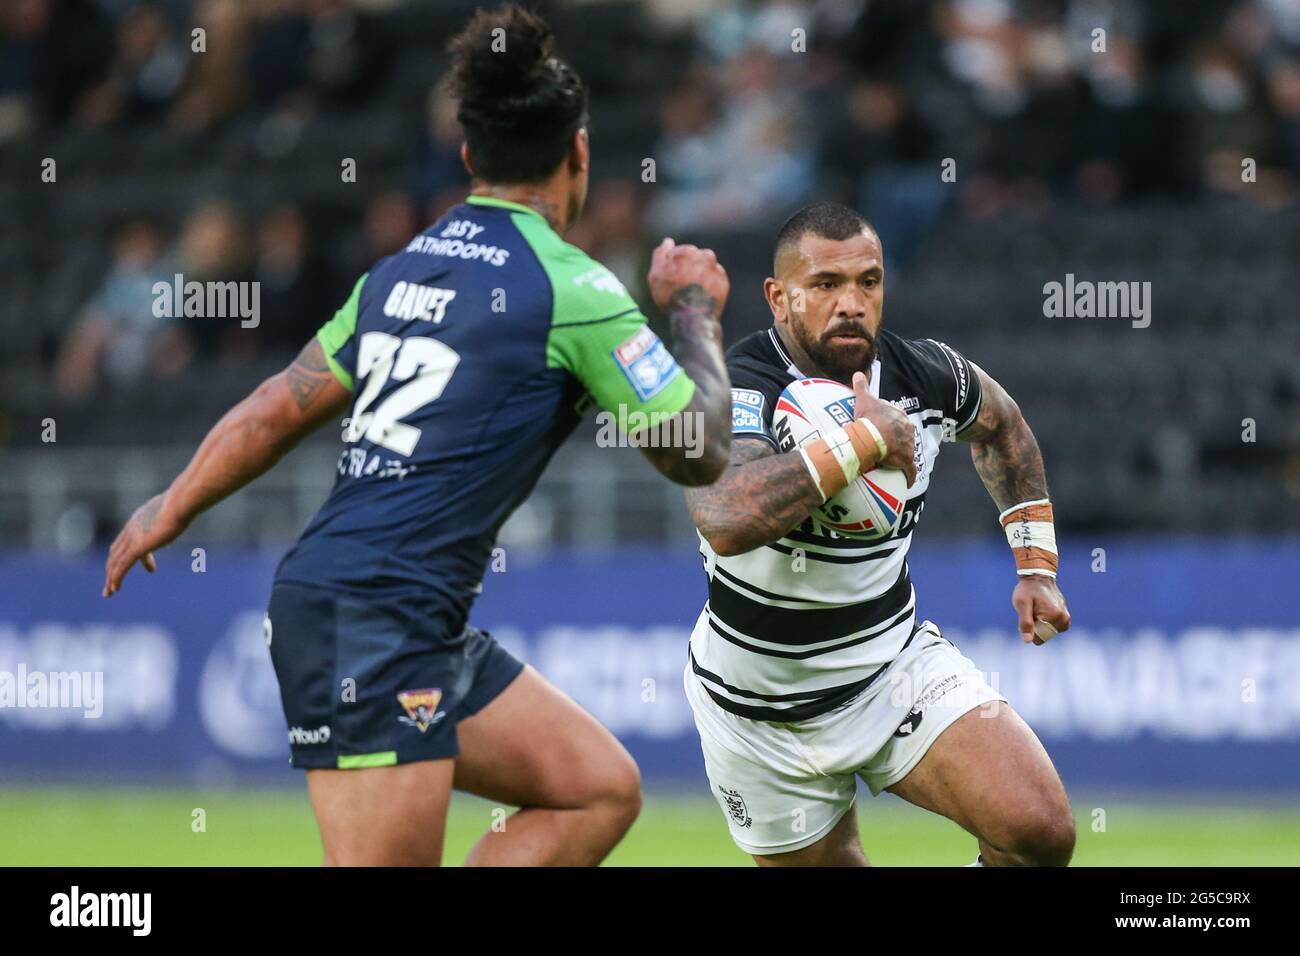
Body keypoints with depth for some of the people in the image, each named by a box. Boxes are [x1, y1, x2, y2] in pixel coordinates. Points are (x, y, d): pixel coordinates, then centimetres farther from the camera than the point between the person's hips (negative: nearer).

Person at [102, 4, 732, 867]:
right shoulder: (568, 287, -9)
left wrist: (172, 509, 31)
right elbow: (698, 453, -5)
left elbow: (281, 407, 18)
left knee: (603, 791, 10)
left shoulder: (404, 269, 13)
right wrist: (695, 310, 11)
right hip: (373, 618, -9)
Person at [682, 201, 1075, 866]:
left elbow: (1000, 423, 19)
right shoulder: (738, 387, -24)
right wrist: (865, 439, -37)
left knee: (1042, 830, -17)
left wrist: (1036, 566, 14)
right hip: (760, 707, -3)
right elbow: (727, 521, -46)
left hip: (897, 662, 3)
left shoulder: (925, 375, -8)